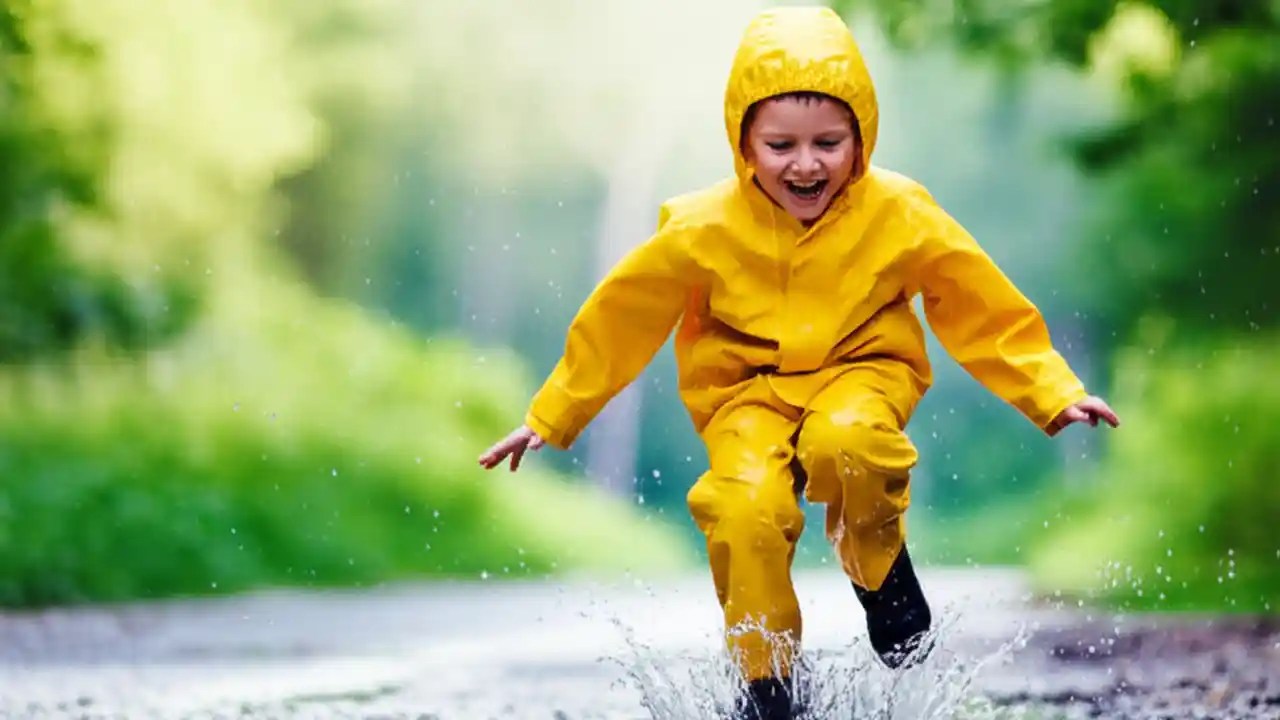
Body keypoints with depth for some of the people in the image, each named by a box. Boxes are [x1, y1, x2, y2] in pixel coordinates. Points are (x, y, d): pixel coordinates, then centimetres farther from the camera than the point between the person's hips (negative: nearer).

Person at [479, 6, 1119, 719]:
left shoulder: (900, 215, -13)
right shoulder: (703, 230, -14)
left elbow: (987, 308, -1)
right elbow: (619, 318, -2)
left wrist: (1055, 393, -6)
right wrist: (549, 418, 4)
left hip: (864, 371, 0)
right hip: (747, 390, 1)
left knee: (845, 439, -37)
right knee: (745, 509, -29)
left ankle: (882, 569, -4)